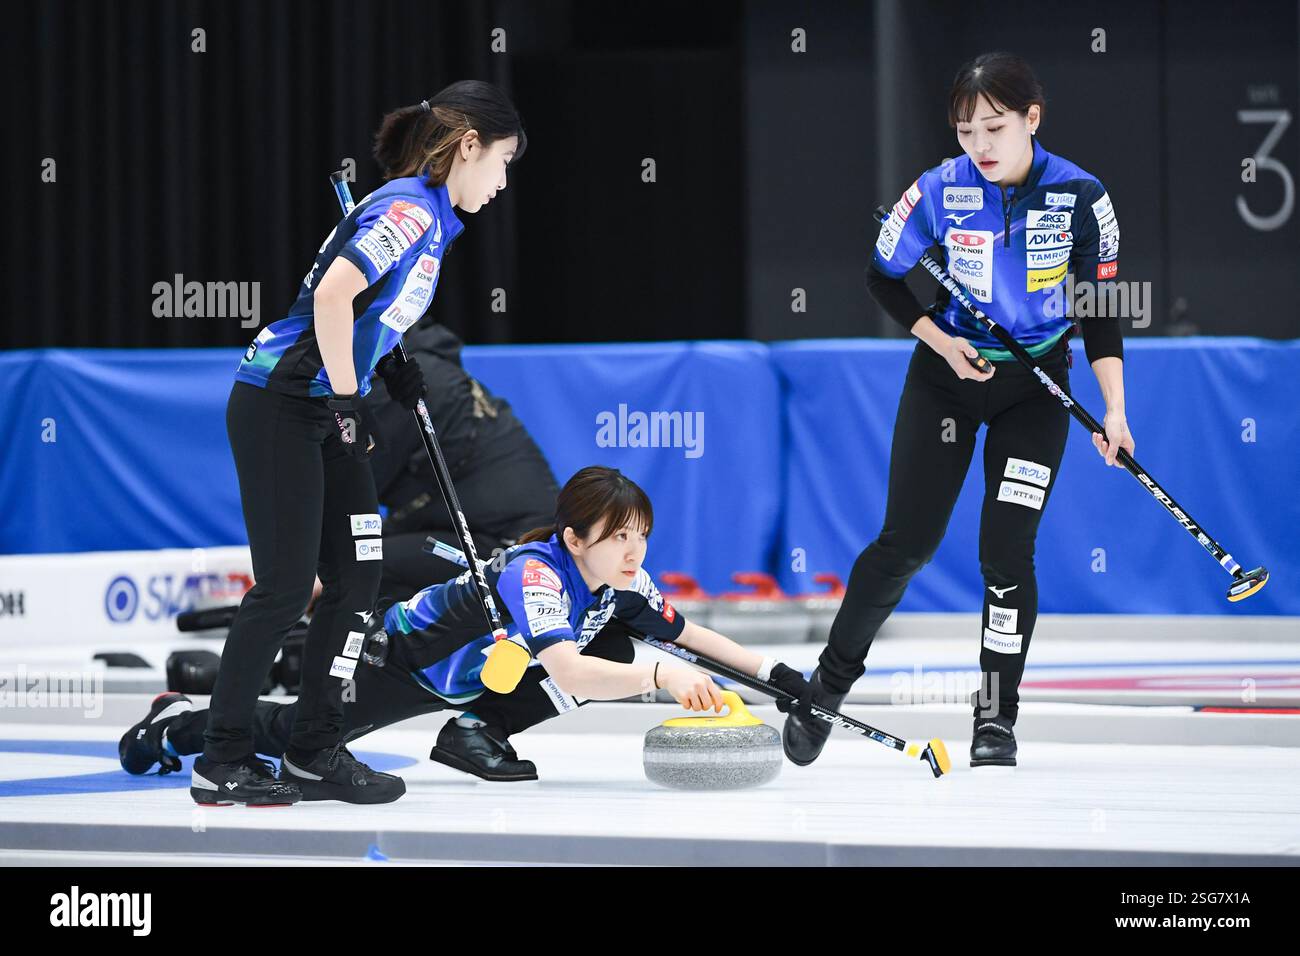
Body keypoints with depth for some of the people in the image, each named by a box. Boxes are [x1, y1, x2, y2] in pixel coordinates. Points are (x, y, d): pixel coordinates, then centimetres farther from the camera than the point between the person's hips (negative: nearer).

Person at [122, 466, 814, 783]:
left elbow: (692, 636, -7)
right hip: (404, 657, -7)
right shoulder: (535, 572, -39)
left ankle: (477, 731, -1)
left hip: (482, 677, 7)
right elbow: (566, 673, -53)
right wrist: (660, 675, -63)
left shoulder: (622, 584, -16)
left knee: (620, 651, -8)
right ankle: (178, 724, 34)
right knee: (296, 734, 5)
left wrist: (772, 673, -20)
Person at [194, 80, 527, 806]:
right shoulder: (411, 208, -17)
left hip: (328, 411, 10)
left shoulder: (432, 218, 13)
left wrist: (394, 369, 15)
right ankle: (222, 764, 1)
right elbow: (332, 293, -27)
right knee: (287, 585, -7)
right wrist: (346, 401, -20)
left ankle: (315, 753, 11)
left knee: (358, 575, 6)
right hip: (281, 407, -10)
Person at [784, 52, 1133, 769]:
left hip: (1035, 387, 0)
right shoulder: (940, 192, -16)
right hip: (947, 374, 0)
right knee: (907, 542, -2)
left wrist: (1114, 413, -11)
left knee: (1007, 551, -7)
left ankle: (996, 719, 4)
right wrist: (941, 340, -13)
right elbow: (884, 278, -1)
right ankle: (830, 682, 16)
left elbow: (1100, 311, -5)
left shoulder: (1080, 197, -14)